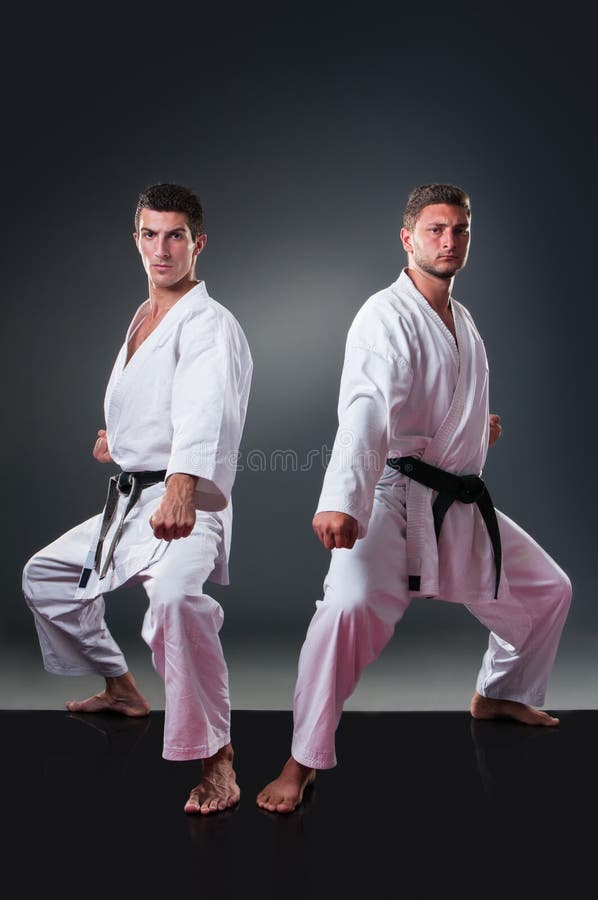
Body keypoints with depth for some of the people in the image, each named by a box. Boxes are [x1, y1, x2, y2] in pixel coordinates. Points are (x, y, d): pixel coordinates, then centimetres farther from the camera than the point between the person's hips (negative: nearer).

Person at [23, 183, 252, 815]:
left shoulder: (210, 325, -14)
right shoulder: (144, 319, 14)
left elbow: (205, 409, -35)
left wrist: (180, 489, -50)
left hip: (183, 502, -10)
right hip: (127, 500, 10)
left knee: (174, 597, -38)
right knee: (44, 574, 23)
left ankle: (214, 758, -23)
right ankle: (122, 689, 39)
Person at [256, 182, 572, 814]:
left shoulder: (462, 321, 13)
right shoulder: (387, 317, -14)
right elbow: (366, 412, -32)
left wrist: (477, 427, 15)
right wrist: (340, 502, -44)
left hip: (461, 504, 9)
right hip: (394, 500, -8)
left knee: (548, 590, 19)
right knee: (350, 608, -31)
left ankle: (500, 695, 44)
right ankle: (303, 762, -14)